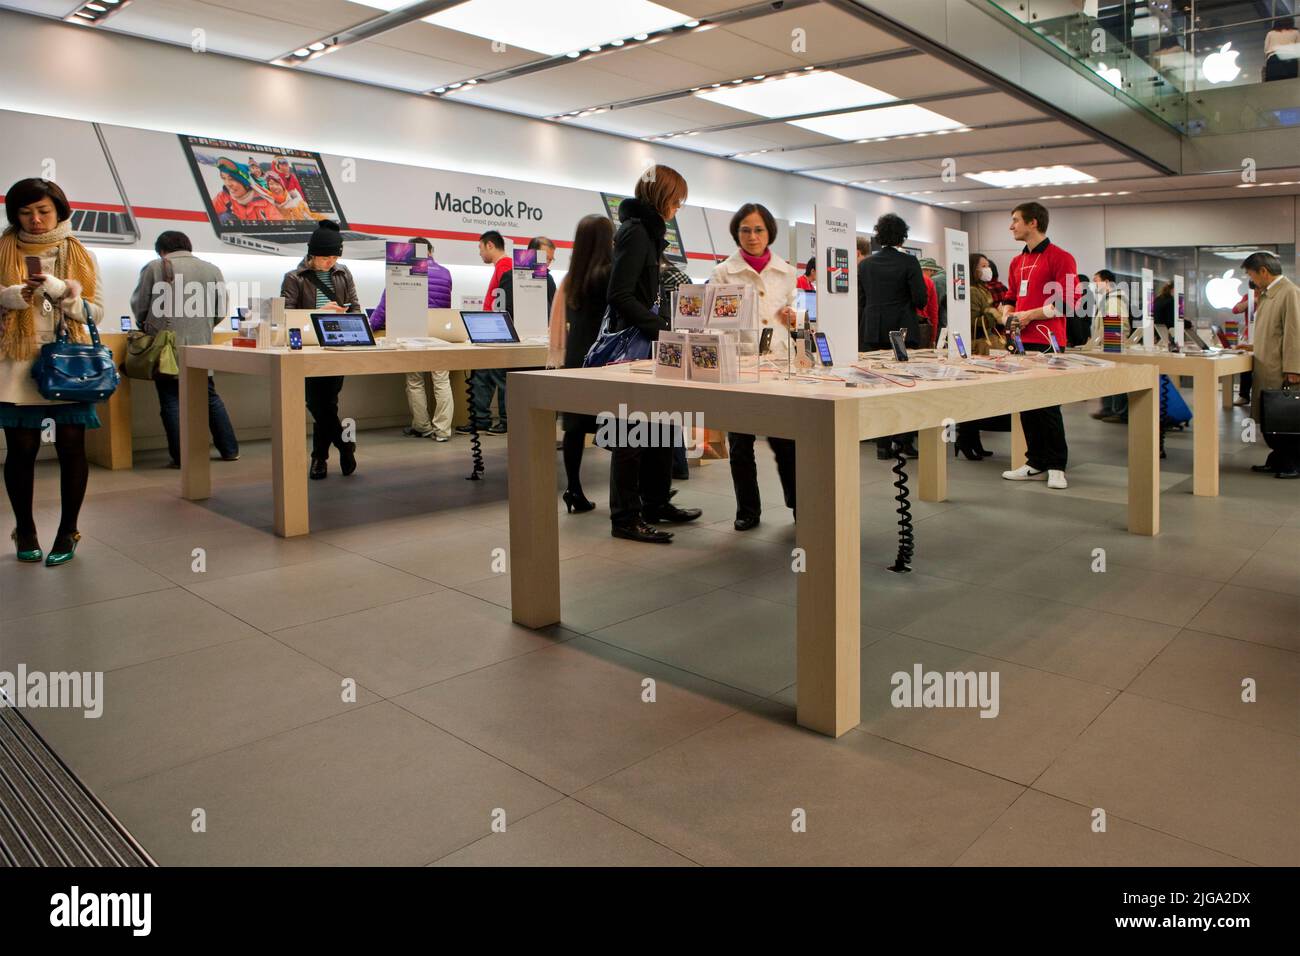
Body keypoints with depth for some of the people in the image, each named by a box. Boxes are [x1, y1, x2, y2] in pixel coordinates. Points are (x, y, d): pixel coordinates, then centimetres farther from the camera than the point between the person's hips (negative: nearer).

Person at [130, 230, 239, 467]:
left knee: (171, 400, 4)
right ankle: (230, 450, 18)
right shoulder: (212, 270, 7)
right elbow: (221, 312, 9)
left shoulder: (154, 268, -2)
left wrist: (147, 327, 22)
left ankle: (181, 457, 3)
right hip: (201, 345, 3)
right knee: (210, 396, 15)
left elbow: (139, 306, 2)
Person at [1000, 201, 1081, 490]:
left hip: (1046, 342, -7)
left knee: (1048, 404, -4)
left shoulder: (1060, 258, -5)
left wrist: (1032, 314, -15)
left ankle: (1057, 466, 7)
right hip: (1021, 341, 7)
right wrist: (1009, 315, 6)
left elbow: (1070, 301, -10)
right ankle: (1036, 463, 17)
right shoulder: (1017, 262, 18)